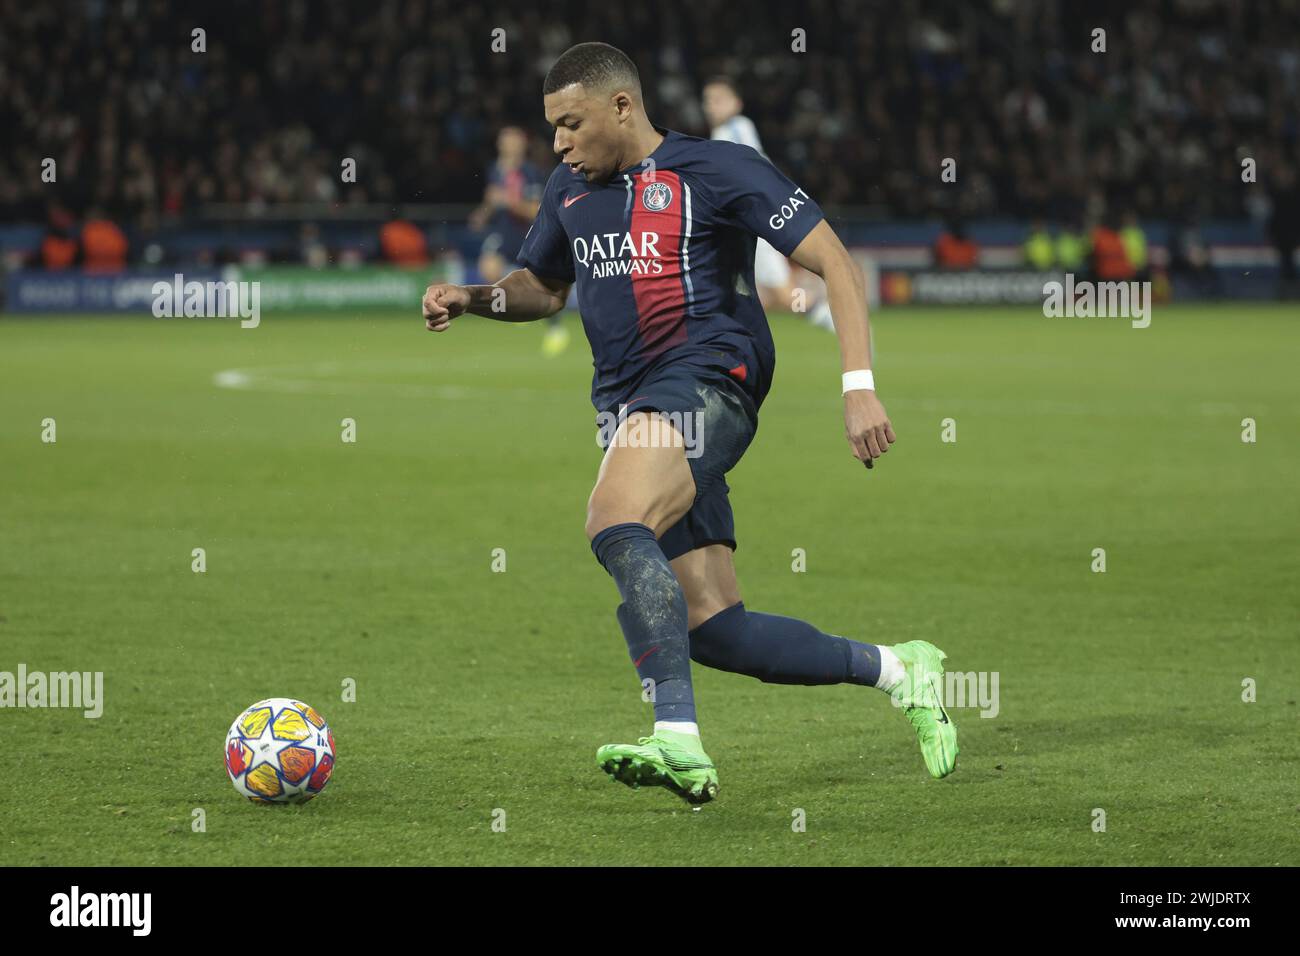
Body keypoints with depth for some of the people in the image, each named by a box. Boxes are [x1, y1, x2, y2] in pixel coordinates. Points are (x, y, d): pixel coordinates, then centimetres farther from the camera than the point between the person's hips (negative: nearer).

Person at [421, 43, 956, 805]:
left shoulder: (716, 170, -3)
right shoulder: (571, 191, 17)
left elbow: (836, 264, -5)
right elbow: (542, 288, 34)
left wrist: (859, 385, -14)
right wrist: (469, 299, 13)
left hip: (707, 378, -7)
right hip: (630, 405, 7)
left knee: (615, 524, -34)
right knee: (713, 631, 0)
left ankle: (679, 741, -39)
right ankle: (899, 670, 20)